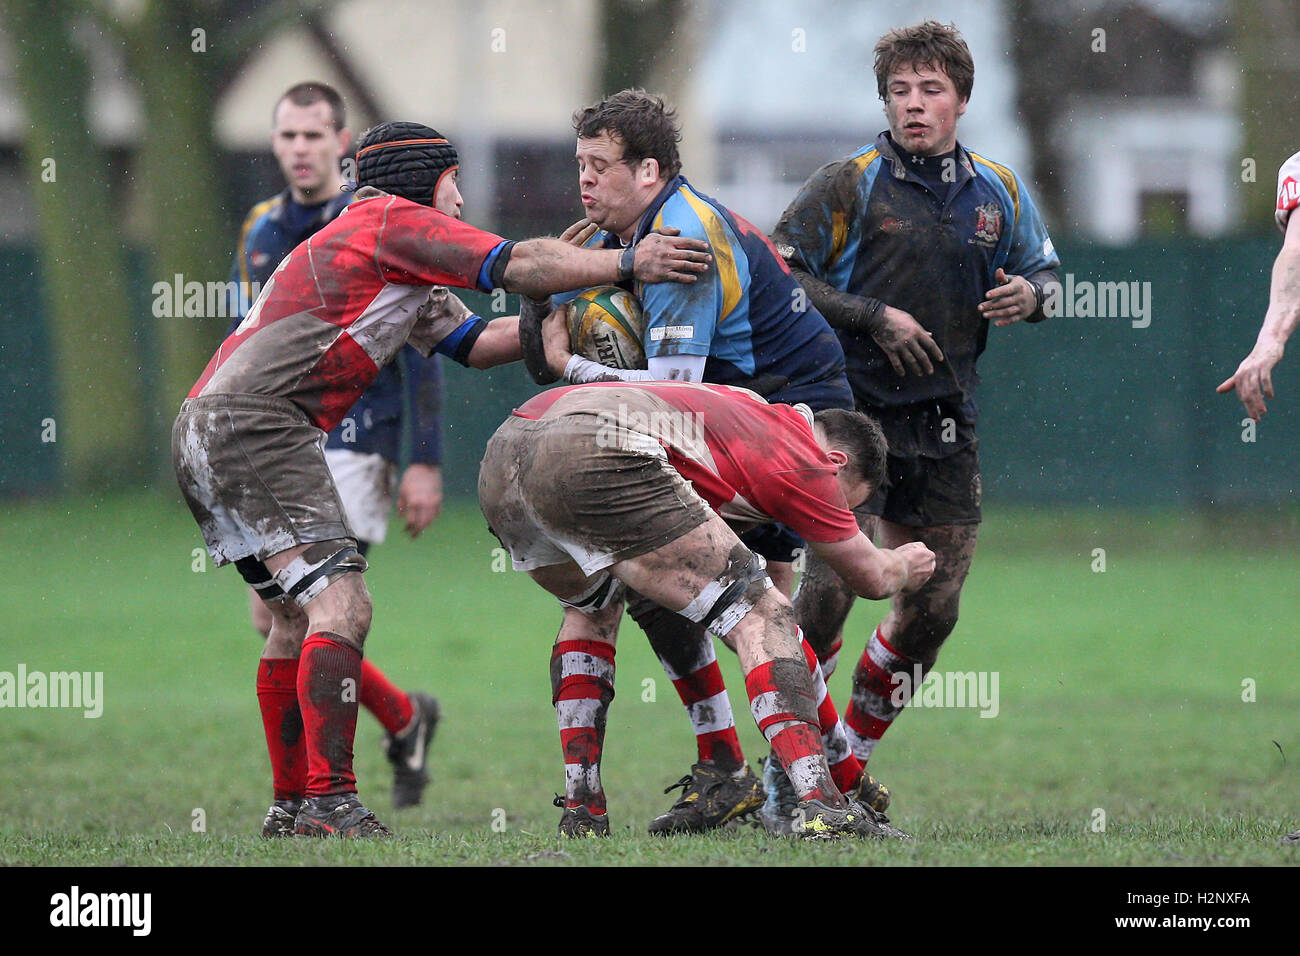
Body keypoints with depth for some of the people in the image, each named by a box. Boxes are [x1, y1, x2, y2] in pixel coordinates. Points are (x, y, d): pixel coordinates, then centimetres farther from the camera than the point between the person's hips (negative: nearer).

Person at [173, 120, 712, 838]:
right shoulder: (390, 220, -1)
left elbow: (476, 344, 25)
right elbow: (516, 267, -8)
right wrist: (626, 263, -5)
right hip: (254, 423, -11)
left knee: (293, 613, 18)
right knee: (339, 606, -16)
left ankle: (290, 801, 21)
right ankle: (329, 801, -23)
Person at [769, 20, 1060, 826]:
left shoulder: (1000, 192, 9)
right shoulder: (850, 185, -5)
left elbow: (1042, 268, 21)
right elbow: (781, 271, -6)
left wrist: (1030, 294, -3)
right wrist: (873, 317, -15)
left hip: (944, 423, 5)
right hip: (854, 407, -5)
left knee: (933, 607, 4)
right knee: (832, 585, -16)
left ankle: (852, 761, 21)